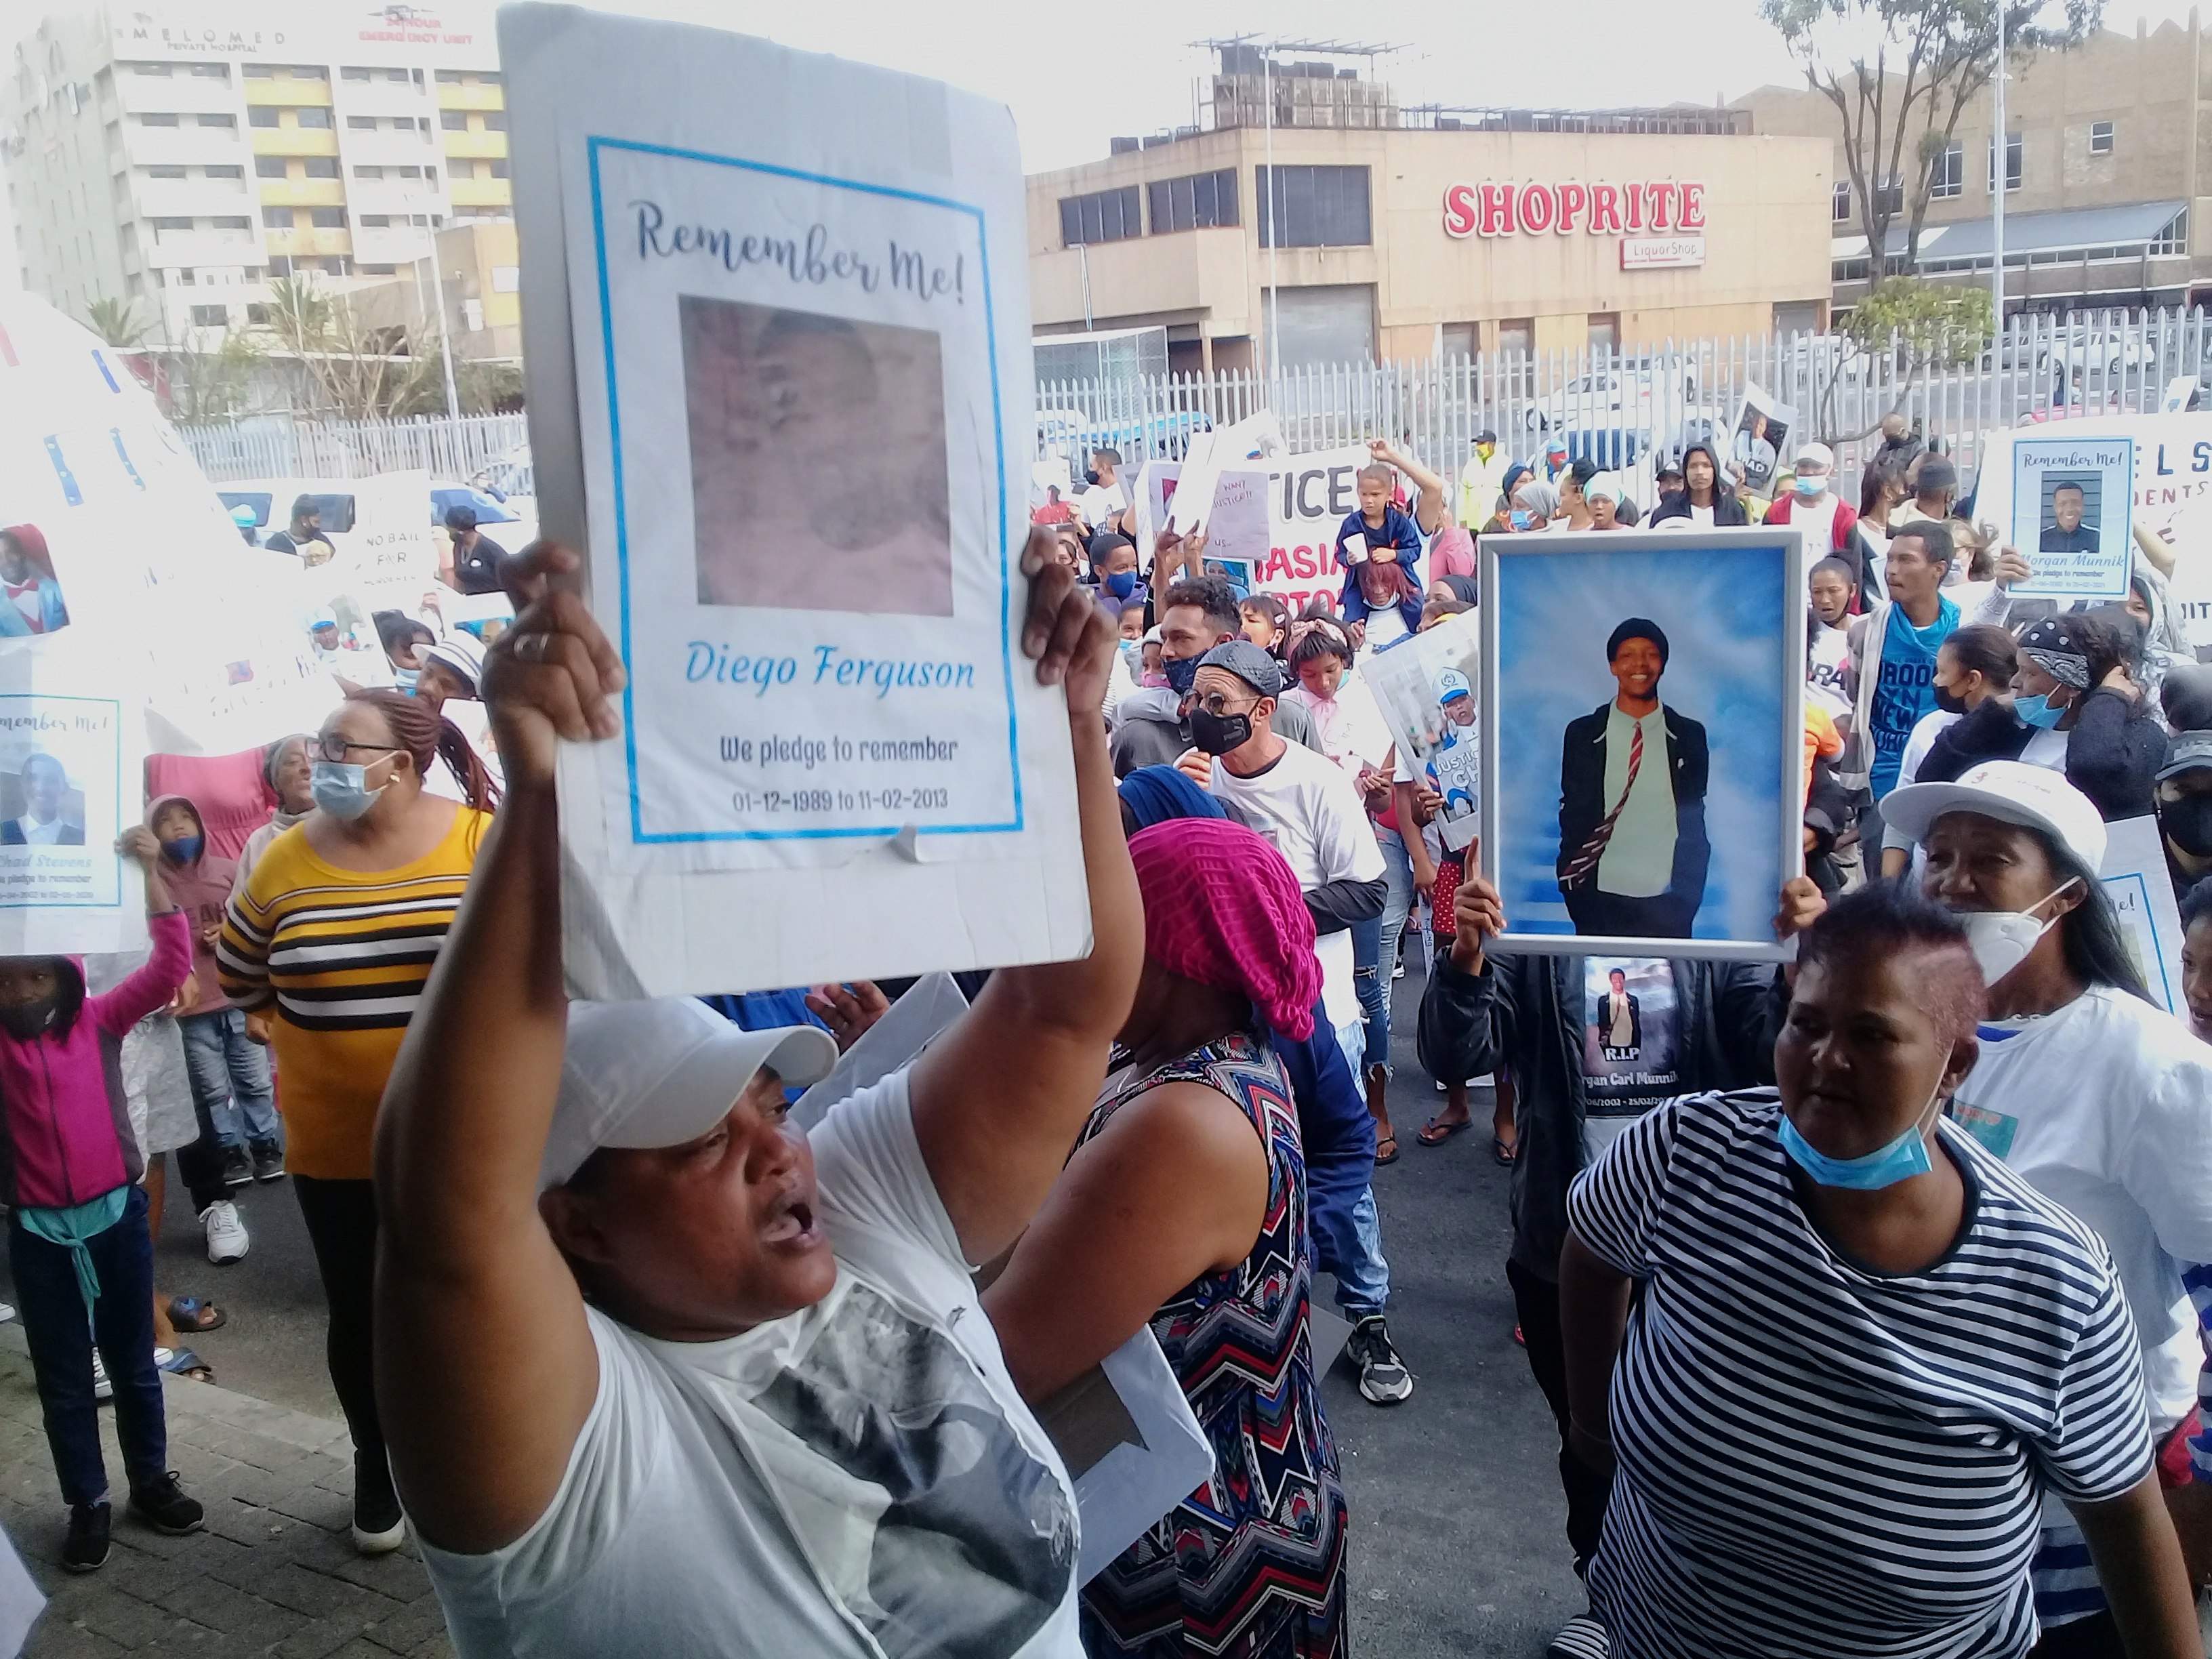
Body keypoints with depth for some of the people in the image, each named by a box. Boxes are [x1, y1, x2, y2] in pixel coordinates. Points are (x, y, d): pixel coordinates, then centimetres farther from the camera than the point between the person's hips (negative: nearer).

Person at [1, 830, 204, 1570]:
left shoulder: (101, 1020, -4)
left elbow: (171, 966, -13)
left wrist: (151, 870, -22)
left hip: (118, 1217, 0)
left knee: (133, 1364, 14)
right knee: (63, 1379, 12)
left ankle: (151, 1482, 30)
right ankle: (87, 1504, 25)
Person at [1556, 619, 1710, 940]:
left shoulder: (1690, 735, 6)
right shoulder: (1581, 733, 4)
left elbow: (1696, 822, 6)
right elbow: (1572, 815, 4)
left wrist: (1689, 895, -2)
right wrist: (1573, 893, -3)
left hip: (1667, 902, 0)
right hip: (1601, 899, 0)